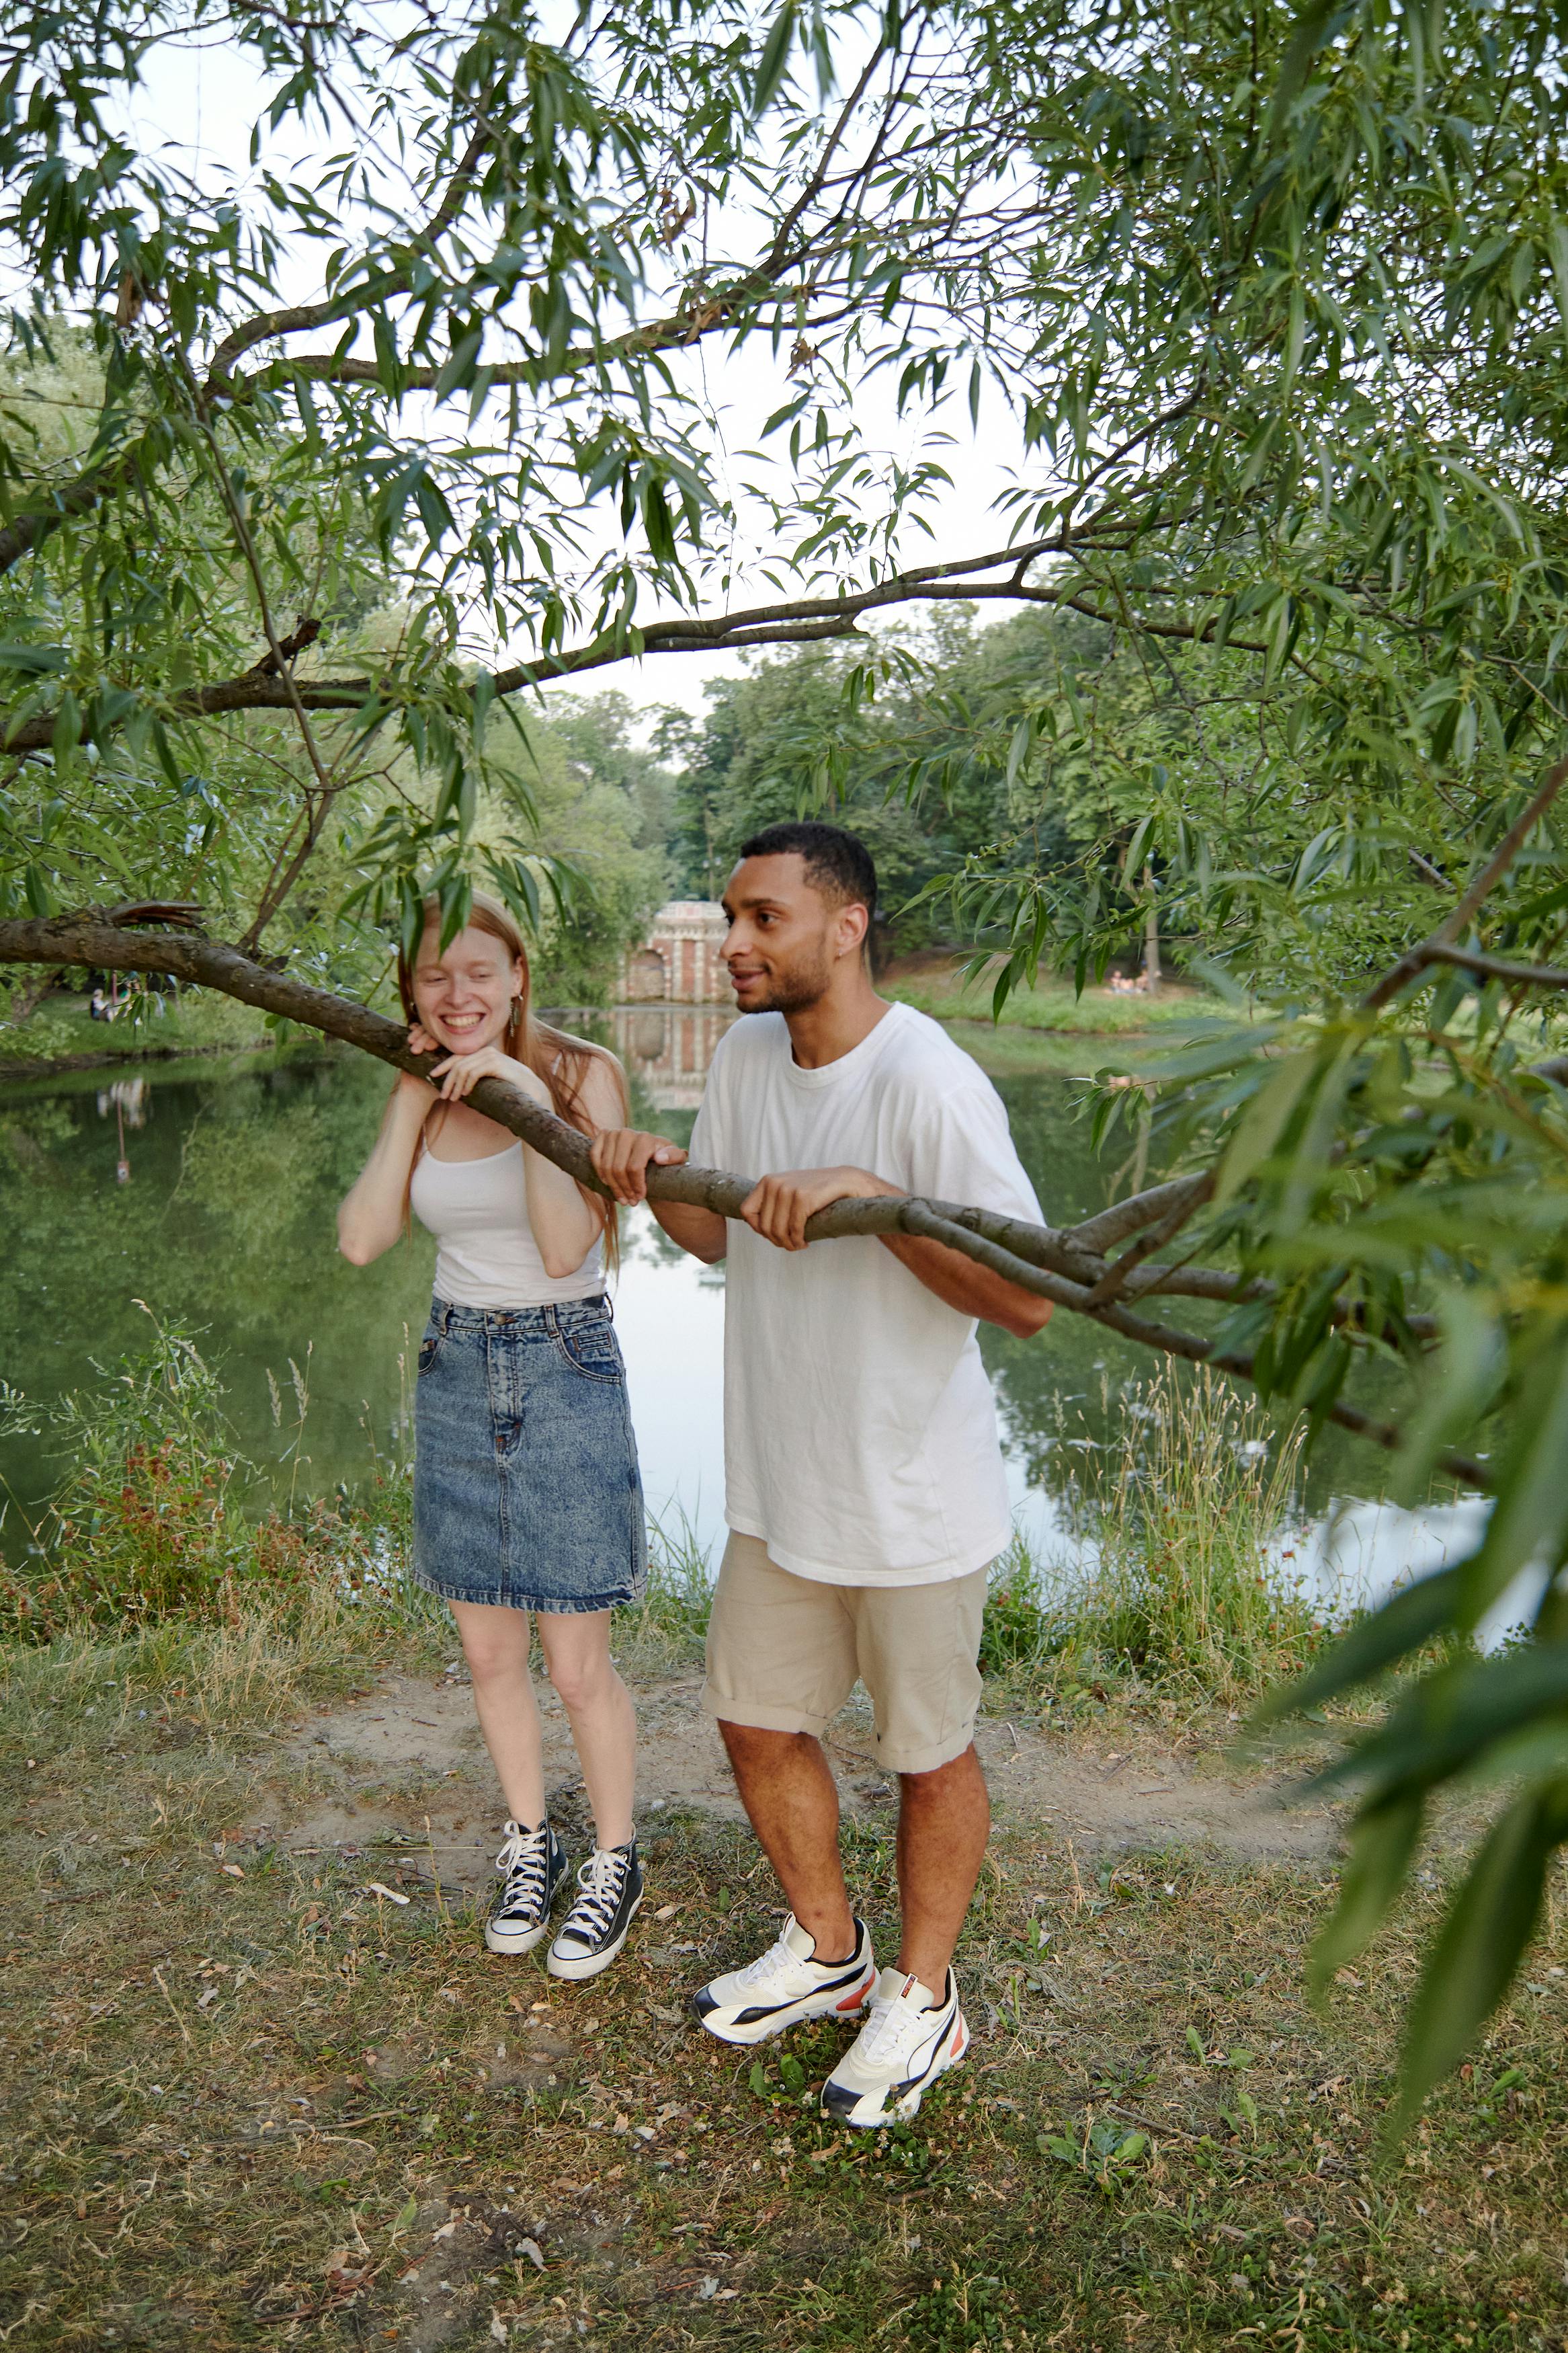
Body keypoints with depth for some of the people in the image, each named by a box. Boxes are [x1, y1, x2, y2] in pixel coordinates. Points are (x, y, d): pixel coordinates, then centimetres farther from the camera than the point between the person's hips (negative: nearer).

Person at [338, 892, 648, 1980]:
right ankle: (531, 1844, 38)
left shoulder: (583, 1074, -12)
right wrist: (413, 1100, -11)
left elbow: (567, 1247, -22)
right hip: (458, 1371, 5)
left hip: (567, 1371, -5)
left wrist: (531, 1100, -27)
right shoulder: (424, 1095, 3)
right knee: (489, 1653, 16)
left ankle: (615, 1863, 28)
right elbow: (362, 1240, -9)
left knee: (578, 1665, 4)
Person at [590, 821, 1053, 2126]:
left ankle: (923, 1999, 38)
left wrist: (865, 1192, -37)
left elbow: (1030, 1297, -29)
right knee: (758, 1721, 20)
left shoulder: (930, 1085, -25)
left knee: (929, 1754, 14)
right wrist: (653, 1175, -7)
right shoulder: (747, 1055, 0)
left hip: (914, 1503, -7)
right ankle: (827, 1951, 45)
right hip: (779, 1484, 8)